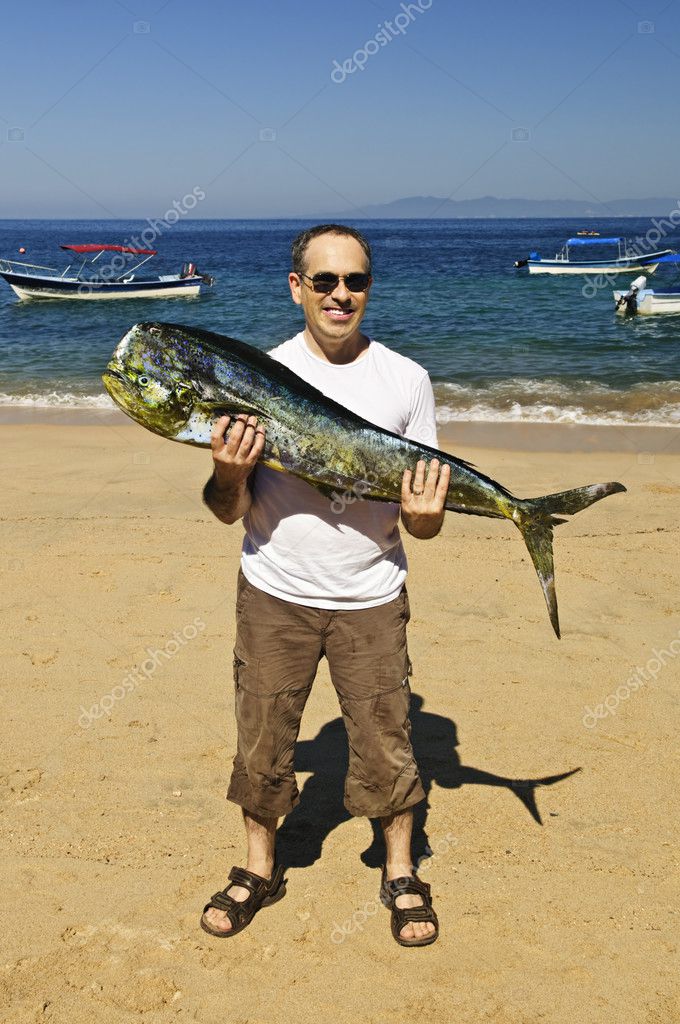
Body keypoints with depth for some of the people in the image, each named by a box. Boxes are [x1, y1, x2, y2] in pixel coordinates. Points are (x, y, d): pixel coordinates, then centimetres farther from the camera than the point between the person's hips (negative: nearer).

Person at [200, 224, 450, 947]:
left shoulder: (405, 380, -1)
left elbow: (423, 519, 1)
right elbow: (228, 512, -2)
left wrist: (426, 514, -21)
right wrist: (229, 474, -23)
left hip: (370, 596, 0)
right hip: (274, 594, 1)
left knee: (385, 740, 6)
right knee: (262, 738, 10)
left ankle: (401, 874, 30)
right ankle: (259, 869, 33)